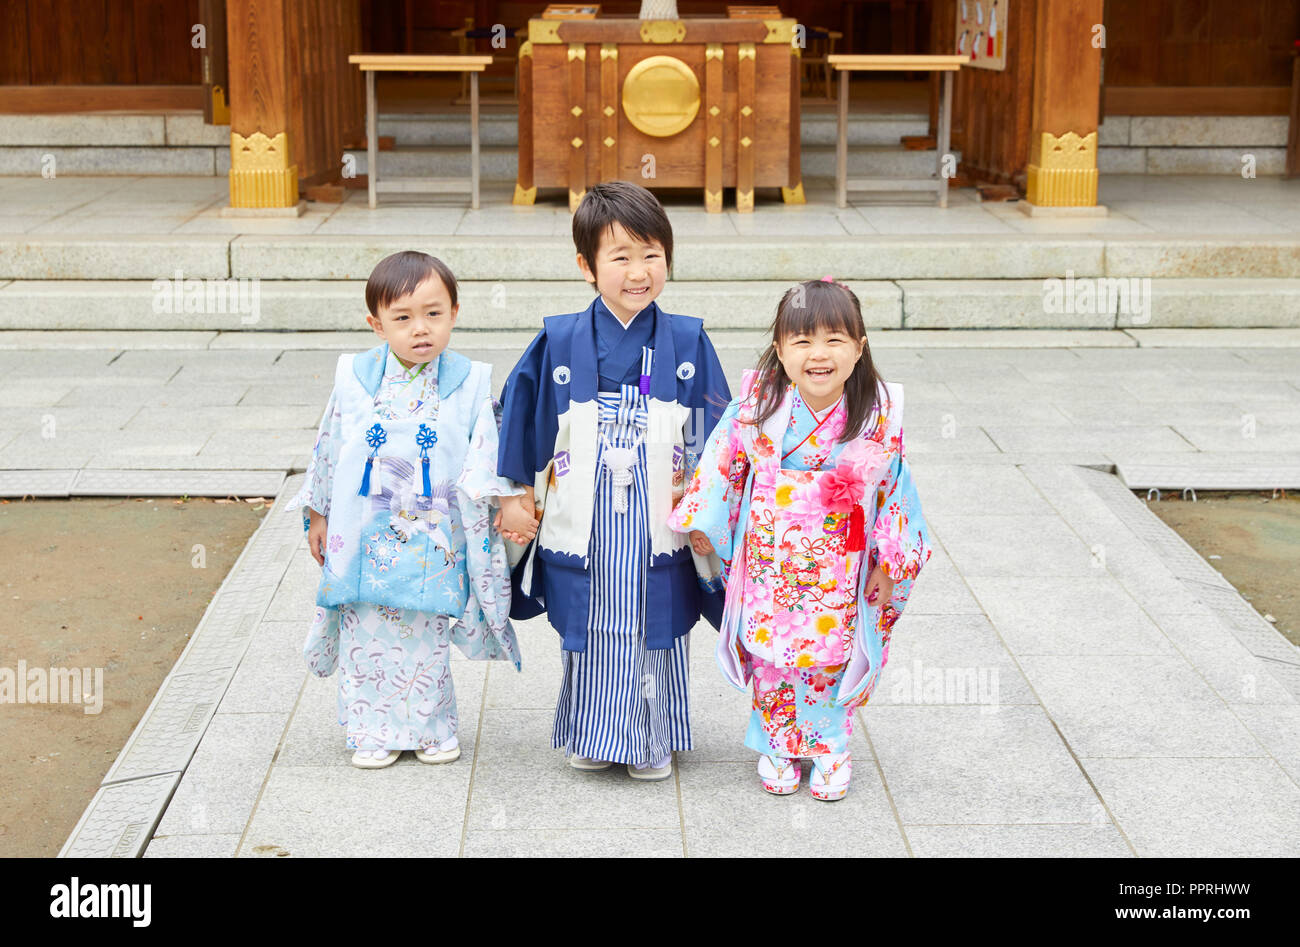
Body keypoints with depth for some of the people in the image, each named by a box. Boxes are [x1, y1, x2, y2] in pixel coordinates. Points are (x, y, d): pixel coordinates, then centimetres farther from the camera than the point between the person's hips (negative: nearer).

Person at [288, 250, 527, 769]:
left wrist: (502, 511, -8)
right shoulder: (355, 378, -2)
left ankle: (431, 728, 26)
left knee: (427, 636, 9)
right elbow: (328, 449, 7)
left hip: (433, 540, -1)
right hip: (366, 538, 1)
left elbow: (484, 459, -1)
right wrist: (317, 514, 10)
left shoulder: (467, 384, -3)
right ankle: (376, 732, 21)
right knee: (368, 635, 7)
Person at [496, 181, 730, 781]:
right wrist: (517, 495, 5)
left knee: (655, 629, 10)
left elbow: (713, 434, 3)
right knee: (591, 630, 12)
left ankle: (653, 742, 28)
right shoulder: (559, 343, -6)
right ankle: (590, 737, 30)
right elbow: (520, 418, 3)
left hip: (659, 525, 0)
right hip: (583, 526, 0)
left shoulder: (688, 344, -4)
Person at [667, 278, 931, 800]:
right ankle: (776, 750, 31)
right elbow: (723, 463, 2)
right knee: (770, 653, 11)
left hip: (839, 571, 0)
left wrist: (890, 562, 2)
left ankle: (830, 750, 30)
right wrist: (702, 523, 9)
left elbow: (892, 484, -1)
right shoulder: (757, 402, -11)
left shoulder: (878, 414, -11)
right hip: (769, 565, 1)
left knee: (832, 656, 10)